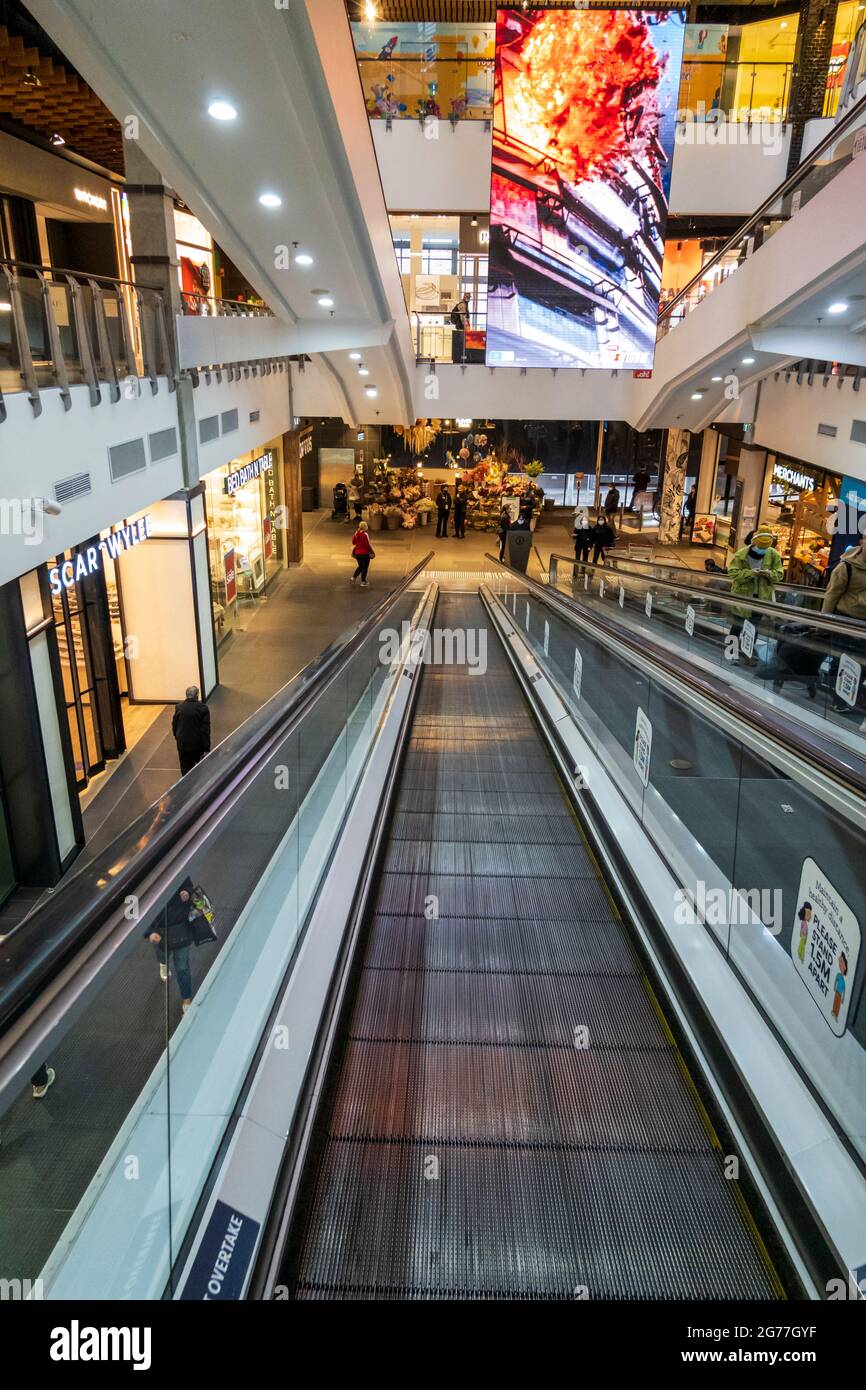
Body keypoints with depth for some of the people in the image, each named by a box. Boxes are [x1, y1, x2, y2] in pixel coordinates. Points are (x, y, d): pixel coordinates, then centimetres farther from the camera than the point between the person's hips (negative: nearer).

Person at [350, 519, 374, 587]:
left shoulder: (356, 534, 3)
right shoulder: (365, 534, -18)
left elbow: (353, 542, 11)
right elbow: (368, 544, -17)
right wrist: (372, 552, -7)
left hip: (357, 553, 7)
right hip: (365, 553, -7)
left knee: (360, 566, 22)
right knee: (365, 567, 5)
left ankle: (354, 577, 13)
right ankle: (363, 582, 7)